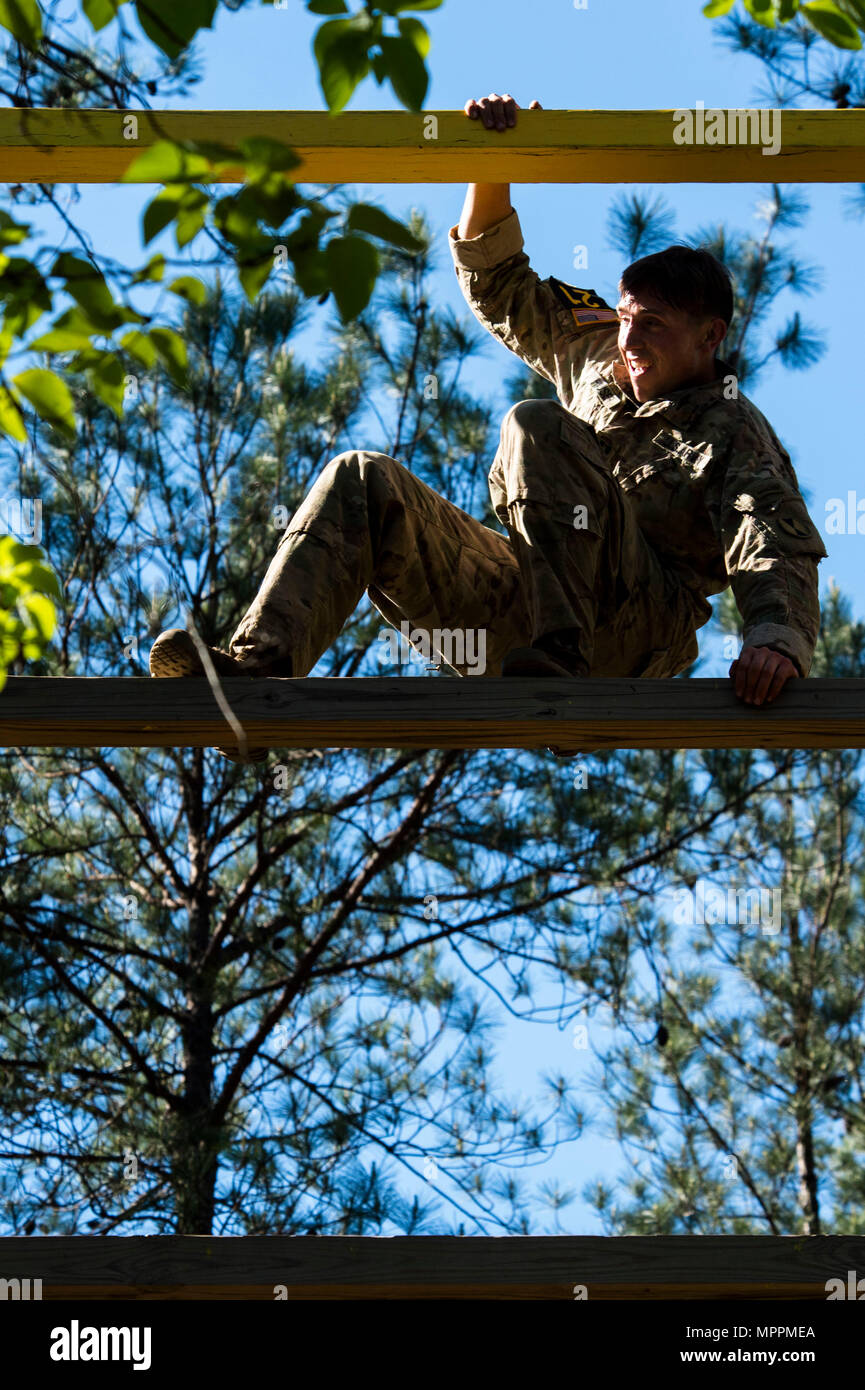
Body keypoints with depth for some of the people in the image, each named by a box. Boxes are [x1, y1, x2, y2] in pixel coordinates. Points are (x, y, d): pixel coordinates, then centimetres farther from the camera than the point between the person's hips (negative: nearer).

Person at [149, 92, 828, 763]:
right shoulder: (599, 354, 20)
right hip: (518, 605, 7)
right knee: (363, 481, -9)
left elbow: (778, 556, -17)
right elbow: (497, 283, 25)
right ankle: (258, 669, -29)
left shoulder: (736, 435, -1)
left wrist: (776, 636, -40)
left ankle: (556, 659, -38)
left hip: (631, 634, -7)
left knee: (537, 425, -25)